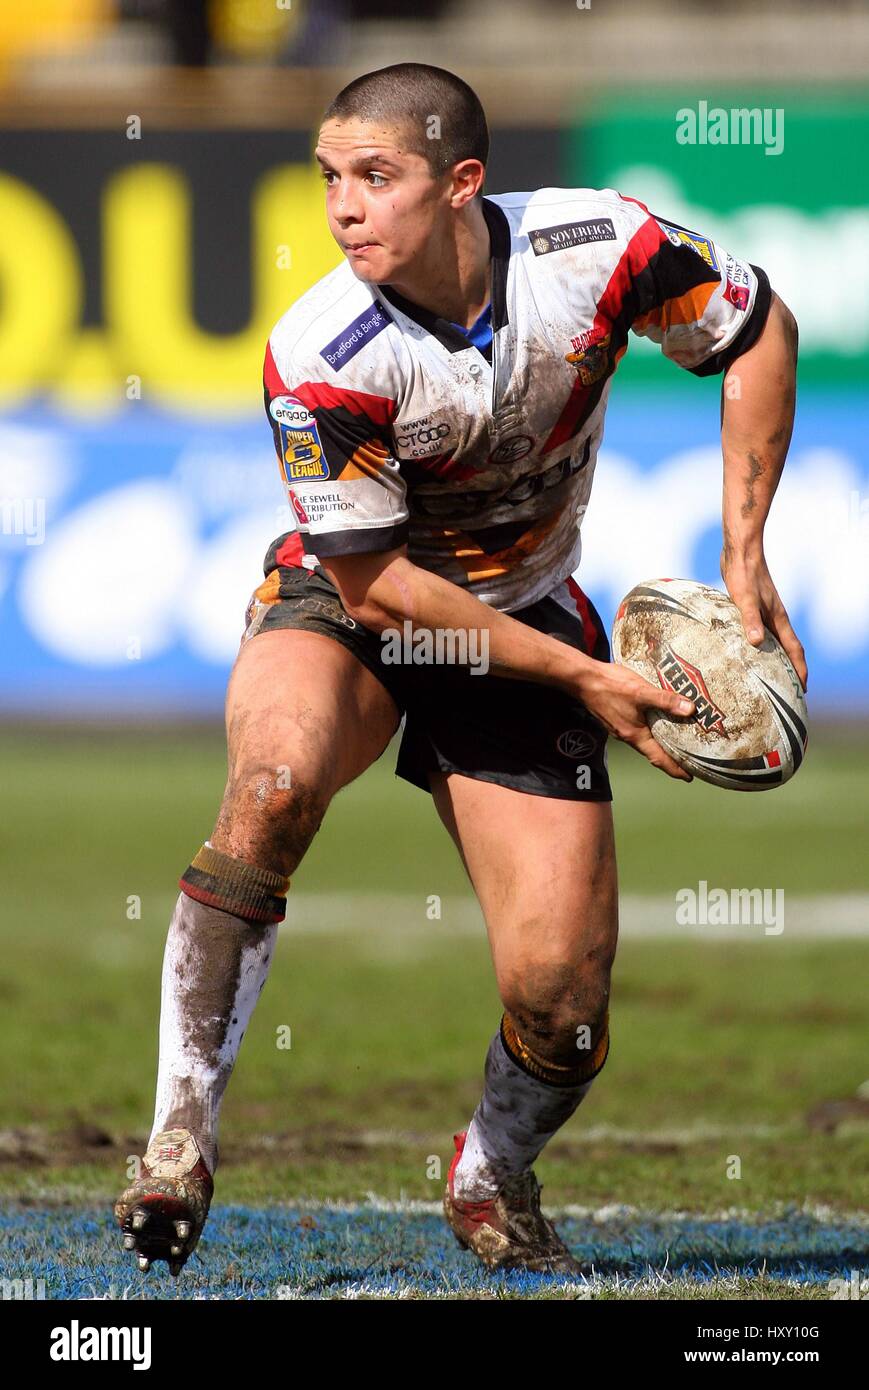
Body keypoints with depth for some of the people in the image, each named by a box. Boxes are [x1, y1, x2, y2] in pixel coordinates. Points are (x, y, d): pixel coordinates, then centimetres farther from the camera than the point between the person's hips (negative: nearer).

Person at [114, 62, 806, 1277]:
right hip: (346, 603, -2)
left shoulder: (598, 245, -20)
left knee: (562, 997, -8)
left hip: (523, 619, 3)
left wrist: (743, 557, -4)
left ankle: (493, 1181, 27)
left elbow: (760, 332, -1)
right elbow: (375, 586, -19)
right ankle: (181, 1133, -29)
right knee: (278, 775, -38)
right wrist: (580, 678, -20)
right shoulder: (319, 356, -26)